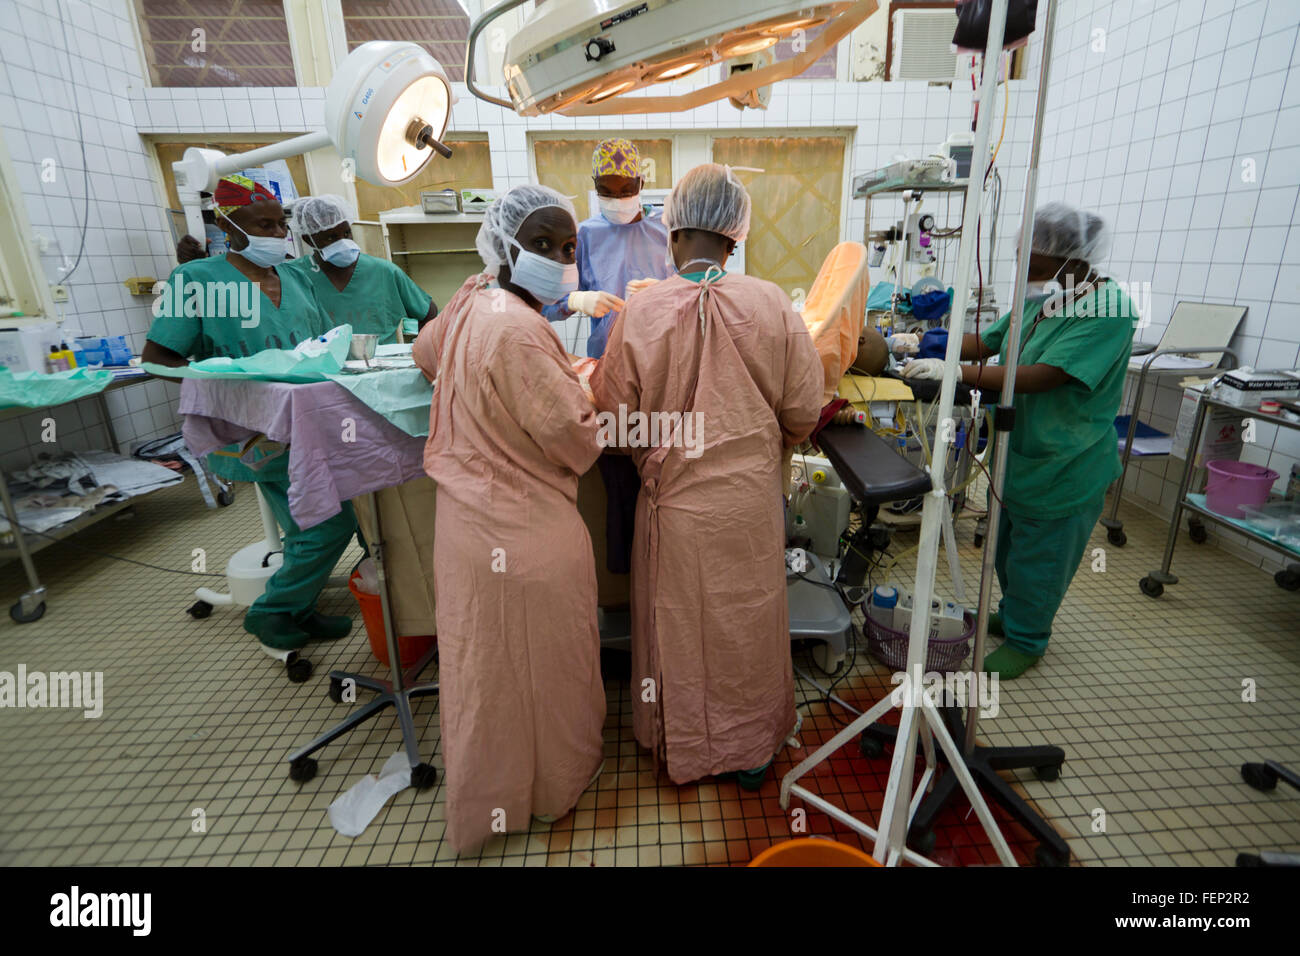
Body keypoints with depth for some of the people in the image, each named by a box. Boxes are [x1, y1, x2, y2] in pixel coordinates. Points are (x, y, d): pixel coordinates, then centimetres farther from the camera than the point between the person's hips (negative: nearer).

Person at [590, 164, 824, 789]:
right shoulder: (770, 304, -10)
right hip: (750, 500, 1)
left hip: (674, 500, -1)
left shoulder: (641, 312, -13)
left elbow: (613, 411, -3)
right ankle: (751, 747, 40)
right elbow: (803, 409, -2)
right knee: (746, 620, 19)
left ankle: (681, 745, 40)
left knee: (677, 621, 19)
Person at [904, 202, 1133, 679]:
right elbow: (984, 341, 5)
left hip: (1062, 469, -8)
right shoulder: (1040, 299, 3)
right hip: (1017, 453, 8)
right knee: (1007, 545, 23)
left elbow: (1042, 376, -32)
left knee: (1037, 557, 9)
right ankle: (1011, 615, 45)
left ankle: (1026, 640, 31)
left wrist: (954, 371, -35)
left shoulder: (1108, 311, -23)